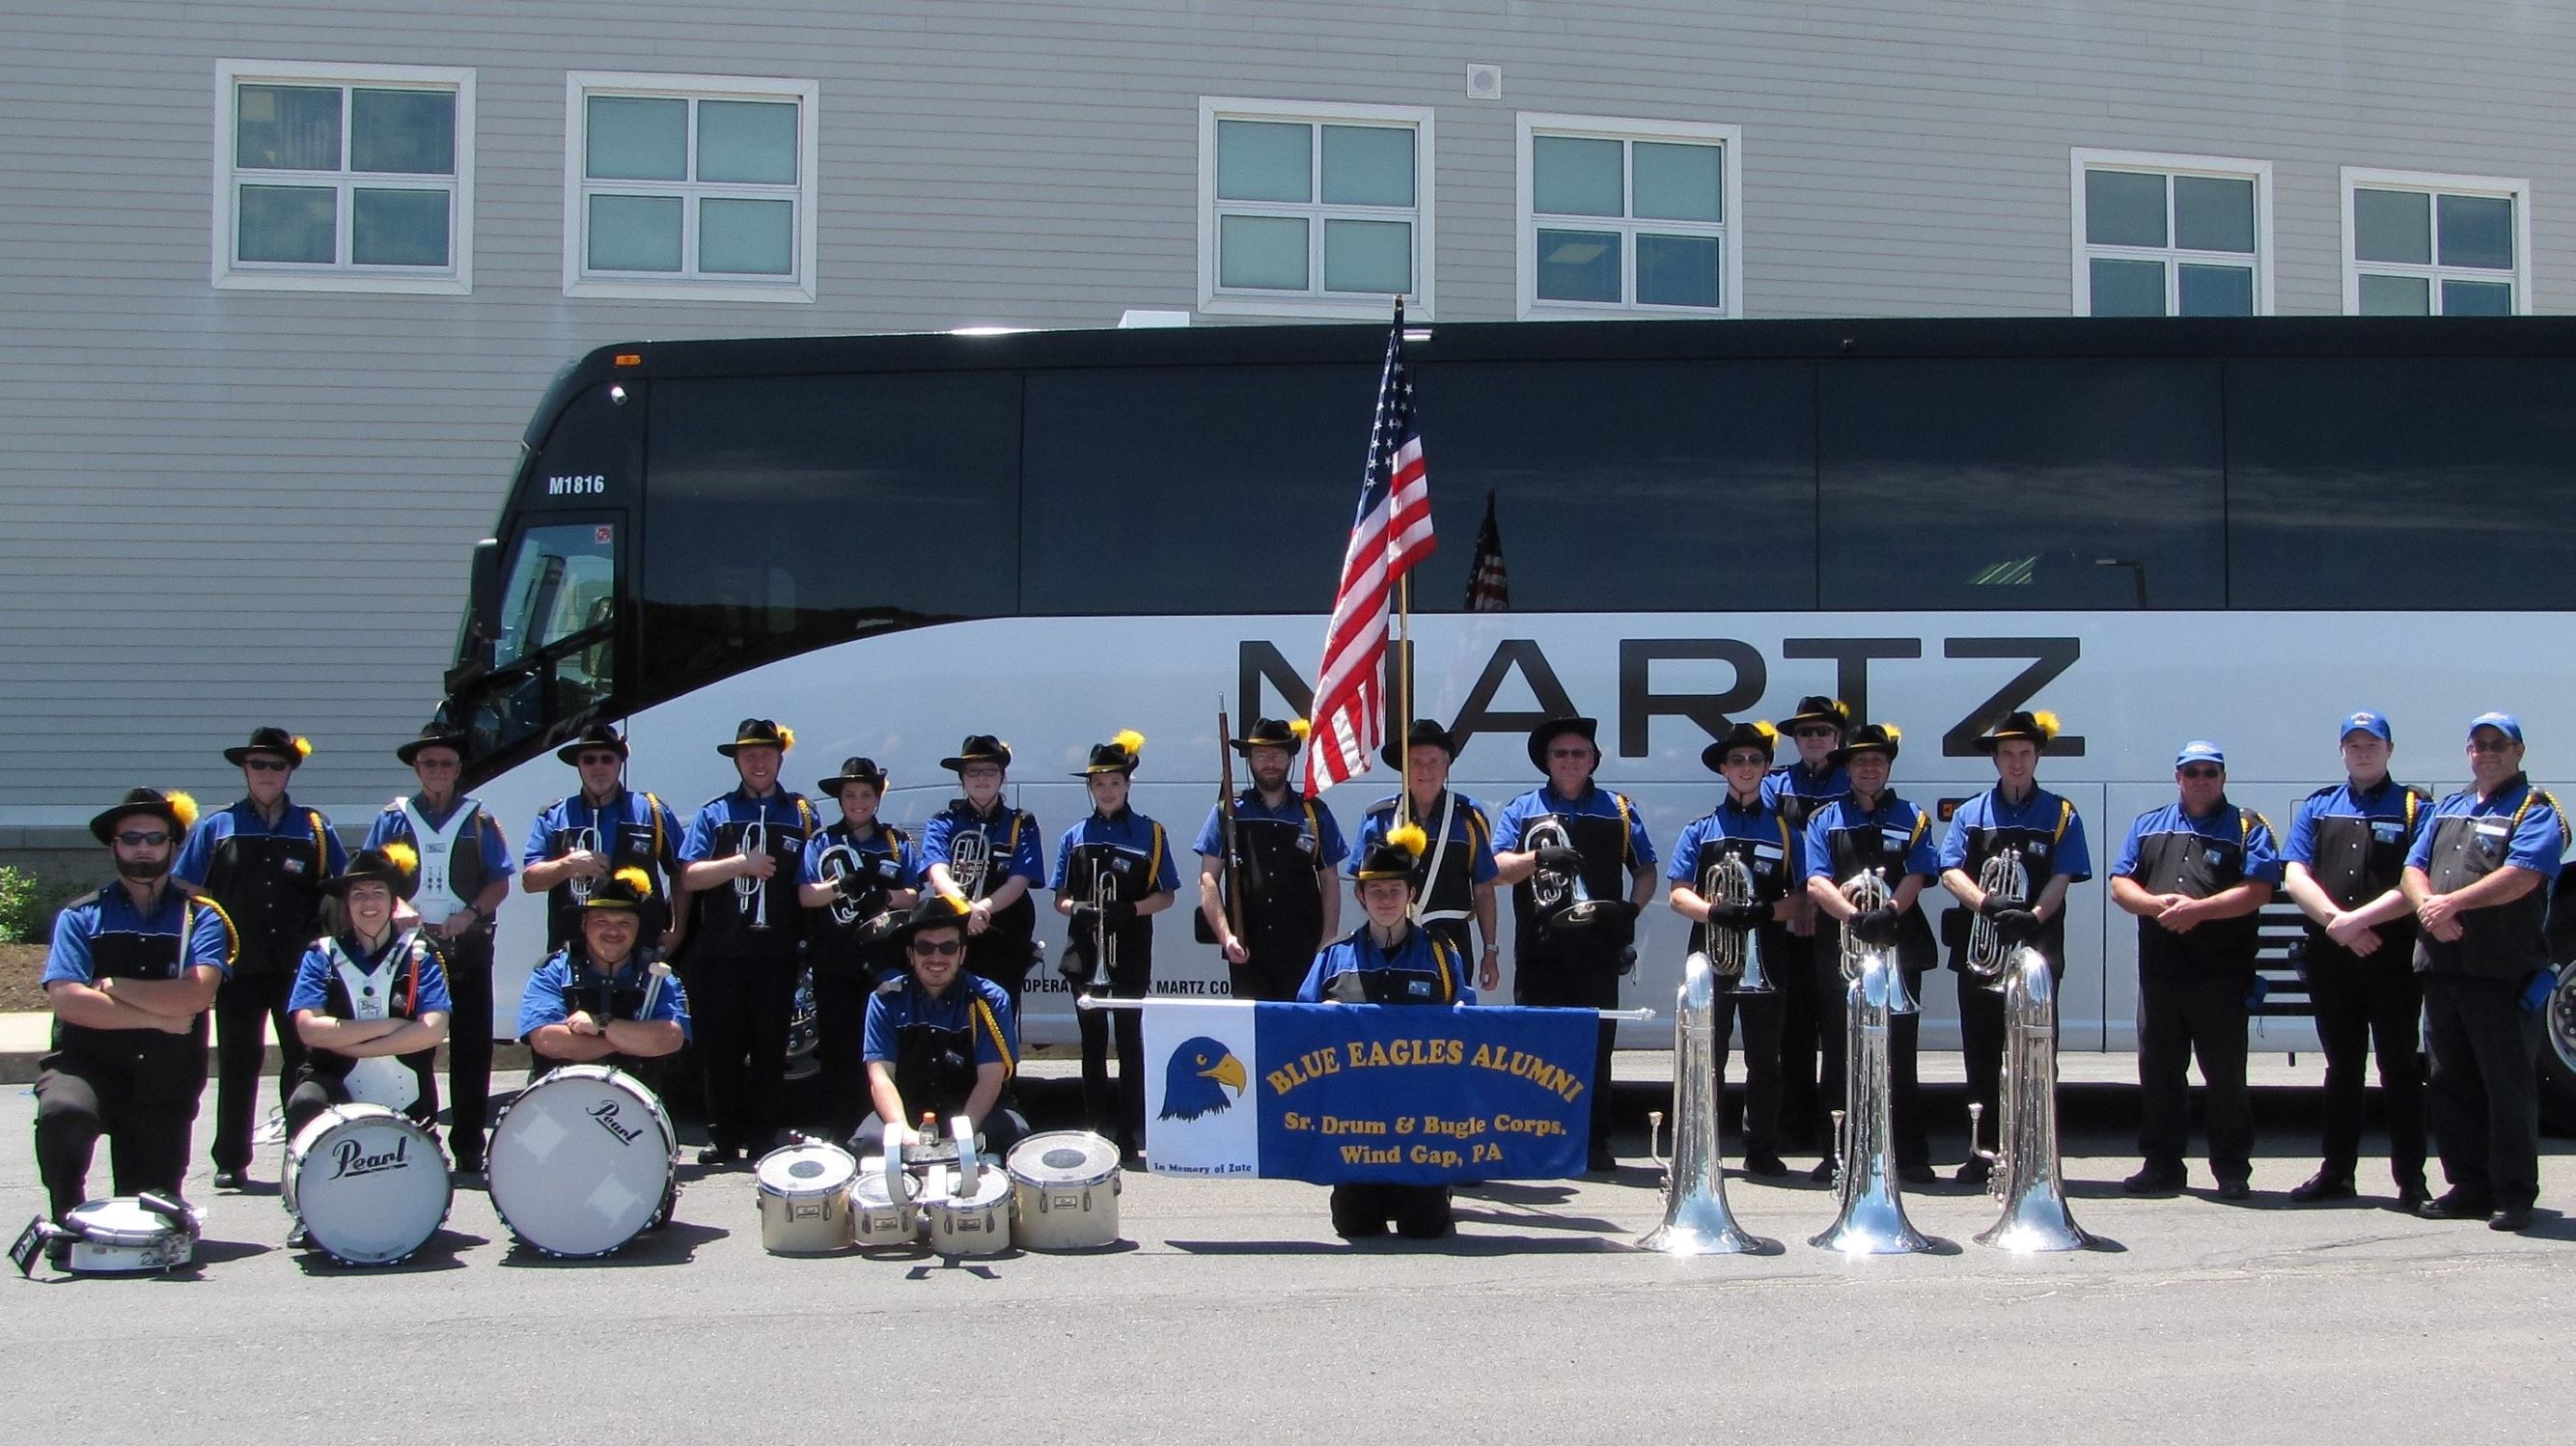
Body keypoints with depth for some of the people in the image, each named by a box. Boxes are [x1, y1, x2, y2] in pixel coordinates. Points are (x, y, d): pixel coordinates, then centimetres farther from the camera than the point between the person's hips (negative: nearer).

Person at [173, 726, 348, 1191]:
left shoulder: (315, 828, 7)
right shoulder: (216, 828, 6)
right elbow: (188, 894, 6)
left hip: (300, 967, 0)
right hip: (239, 968, 0)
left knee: (304, 1061, 4)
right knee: (237, 1063, 6)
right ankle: (231, 1162, 13)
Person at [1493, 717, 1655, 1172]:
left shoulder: (1619, 810, 15)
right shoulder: (1521, 810, 12)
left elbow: (1646, 870, 17)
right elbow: (1499, 869, 0)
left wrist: (1632, 908, -3)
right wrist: (1539, 856, -19)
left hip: (1598, 949, 0)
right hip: (1539, 949, 0)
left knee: (1597, 1044, 1)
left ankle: (1596, 1140, 8)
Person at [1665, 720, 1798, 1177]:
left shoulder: (1785, 829, 10)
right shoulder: (1700, 828, 10)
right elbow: (1678, 894, 3)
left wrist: (1767, 910, -15)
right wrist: (1713, 910, -17)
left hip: (1766, 957, 0)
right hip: (1711, 954, 0)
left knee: (1765, 1057, 4)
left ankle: (1762, 1150, 11)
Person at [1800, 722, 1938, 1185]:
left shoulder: (1911, 818, 11)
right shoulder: (1825, 819, 10)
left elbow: (1915, 879, -2)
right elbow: (1816, 884, -3)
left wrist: (1888, 912, -21)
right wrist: (1854, 916, -20)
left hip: (1898, 945, 0)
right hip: (1839, 948, 1)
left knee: (1899, 1052, 0)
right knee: (1840, 1052, 3)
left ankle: (1910, 1155, 4)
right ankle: (1838, 1153, 9)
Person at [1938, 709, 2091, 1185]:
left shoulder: (2061, 815, 7)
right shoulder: (1970, 814, 11)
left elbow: (2063, 877, -3)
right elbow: (1951, 872, 0)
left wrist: (2034, 916, -22)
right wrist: (1988, 904, -19)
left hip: (2037, 949, -2)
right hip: (1979, 949, 2)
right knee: (1981, 1056, 6)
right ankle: (1983, 1151, 14)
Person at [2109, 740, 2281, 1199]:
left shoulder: (2247, 827, 4)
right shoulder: (2147, 826, 16)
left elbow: (2257, 890, -8)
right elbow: (2120, 885, 9)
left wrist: (2199, 909, -18)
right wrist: (2156, 903, -11)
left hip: (2222, 975, -4)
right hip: (2159, 971, 4)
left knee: (2226, 1075, 0)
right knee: (2158, 1073, 8)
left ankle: (2232, 1170, 8)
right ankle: (2161, 1165, 16)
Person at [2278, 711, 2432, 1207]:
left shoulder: (2414, 807, 3)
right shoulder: (2317, 807, 13)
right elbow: (2295, 877, 2)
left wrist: (2359, 919, -17)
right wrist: (2336, 921, -13)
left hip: (2394, 959, -3)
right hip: (2330, 958, 3)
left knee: (2399, 1068, -1)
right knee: (2342, 1068, 12)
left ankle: (2411, 1180, 3)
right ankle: (2336, 1172, 18)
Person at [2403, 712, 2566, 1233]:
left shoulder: (2536, 811, -1)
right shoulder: (2448, 809, 20)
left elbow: (2521, 877, -17)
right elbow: (2414, 869, 13)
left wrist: (2452, 902, -17)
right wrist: (2428, 906, -8)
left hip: (2504, 973, -7)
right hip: (2442, 966, 7)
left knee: (2509, 1085, -3)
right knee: (2452, 1084, 10)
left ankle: (2514, 1195, 3)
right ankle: (2469, 1185, 18)